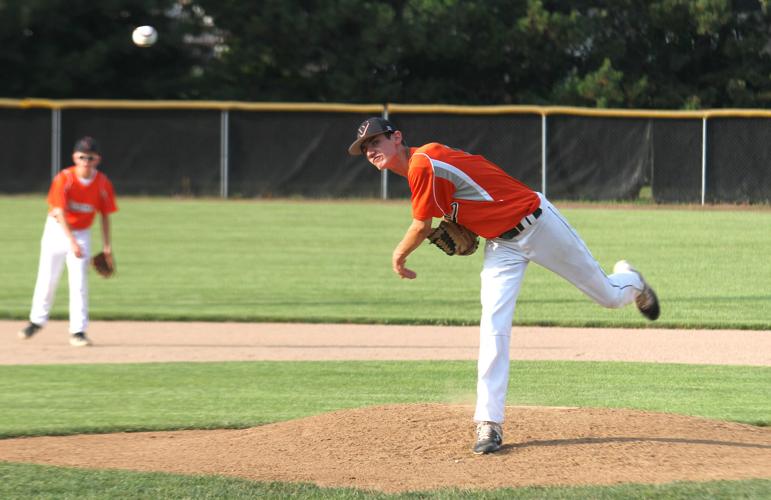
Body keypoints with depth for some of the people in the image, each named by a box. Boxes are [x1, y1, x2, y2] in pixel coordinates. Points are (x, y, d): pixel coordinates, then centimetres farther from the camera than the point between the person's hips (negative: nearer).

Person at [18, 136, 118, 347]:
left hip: (82, 233, 1)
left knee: (79, 282, -9)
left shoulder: (103, 184, -12)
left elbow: (105, 215, -1)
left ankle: (78, 330, -6)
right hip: (57, 229, -1)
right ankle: (37, 320, 27)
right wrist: (72, 242, -34)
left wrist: (107, 245, -2)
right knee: (47, 278, 6)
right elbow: (60, 212, -25)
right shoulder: (64, 179, -20)